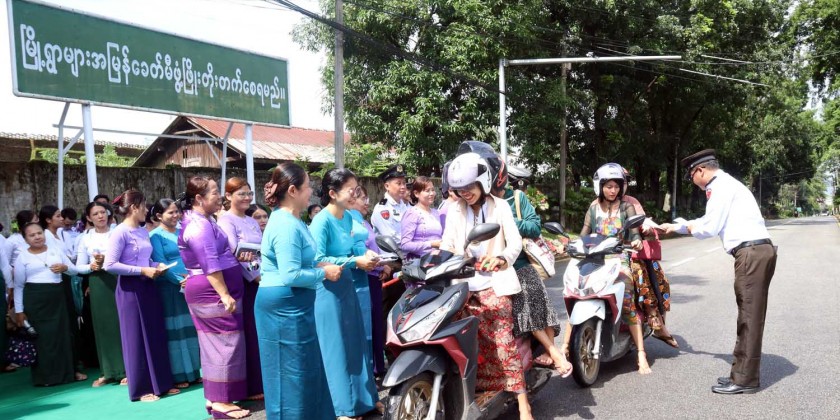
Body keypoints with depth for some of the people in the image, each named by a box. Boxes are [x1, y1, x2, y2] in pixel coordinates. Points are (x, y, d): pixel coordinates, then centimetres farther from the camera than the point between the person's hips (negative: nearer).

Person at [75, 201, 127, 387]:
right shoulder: (85, 238, 9)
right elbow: (79, 267, 10)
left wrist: (107, 260, -17)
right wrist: (91, 266, -10)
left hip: (118, 280, -3)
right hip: (97, 284, 3)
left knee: (120, 324, -1)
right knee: (102, 326, 7)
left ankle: (126, 370, 9)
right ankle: (108, 371, 17)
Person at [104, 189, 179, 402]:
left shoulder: (143, 232, 11)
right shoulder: (120, 232, -13)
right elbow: (109, 265, -19)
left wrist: (157, 265, 0)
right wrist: (142, 271, -20)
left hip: (148, 286, 8)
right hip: (131, 288, -7)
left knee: (156, 334, 10)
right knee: (136, 337, 2)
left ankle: (161, 383, 21)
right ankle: (142, 388, 13)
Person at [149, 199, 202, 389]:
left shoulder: (182, 232, 12)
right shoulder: (155, 236, -5)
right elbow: (159, 264, -13)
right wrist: (179, 280, -21)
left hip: (190, 286, 6)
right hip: (169, 288, -6)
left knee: (191, 327, 10)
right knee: (174, 330, 0)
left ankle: (193, 372, 19)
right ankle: (177, 376, 7)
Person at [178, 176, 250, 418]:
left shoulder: (202, 221, 14)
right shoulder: (200, 225, -18)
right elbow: (210, 265, -24)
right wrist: (225, 295, -26)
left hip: (210, 291, 11)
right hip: (213, 291, -11)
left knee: (215, 343, 14)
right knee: (226, 342, -5)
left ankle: (214, 397, 21)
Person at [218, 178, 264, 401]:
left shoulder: (252, 222, 15)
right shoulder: (226, 220, -8)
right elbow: (233, 255, -16)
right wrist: (256, 277, -17)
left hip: (261, 281, 7)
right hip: (242, 283, -7)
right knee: (248, 333, -1)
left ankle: (262, 382, 21)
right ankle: (250, 387, 9)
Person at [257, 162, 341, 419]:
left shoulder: (289, 220, 12)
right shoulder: (286, 225, -21)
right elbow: (290, 275, -26)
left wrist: (318, 266, 6)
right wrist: (324, 273, -14)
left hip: (291, 305, 11)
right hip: (284, 307, -11)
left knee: (304, 369, 20)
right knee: (291, 372, 3)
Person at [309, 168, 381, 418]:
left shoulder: (348, 217, 7)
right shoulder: (321, 221, -16)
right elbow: (317, 260, -23)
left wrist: (365, 256, -1)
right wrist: (355, 261, -22)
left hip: (347, 287, 8)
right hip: (328, 290, -8)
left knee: (356, 344, 16)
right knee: (335, 348, 3)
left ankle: (364, 398, 31)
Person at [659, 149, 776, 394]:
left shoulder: (721, 186, -8)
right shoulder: (724, 185, 22)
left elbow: (708, 228, -12)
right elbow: (710, 222, 32)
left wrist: (687, 227, 8)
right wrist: (675, 227, 38)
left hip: (751, 252, -10)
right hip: (758, 252, 10)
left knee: (749, 317, -6)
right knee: (749, 316, 12)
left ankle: (745, 379, 0)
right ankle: (743, 373, 19)